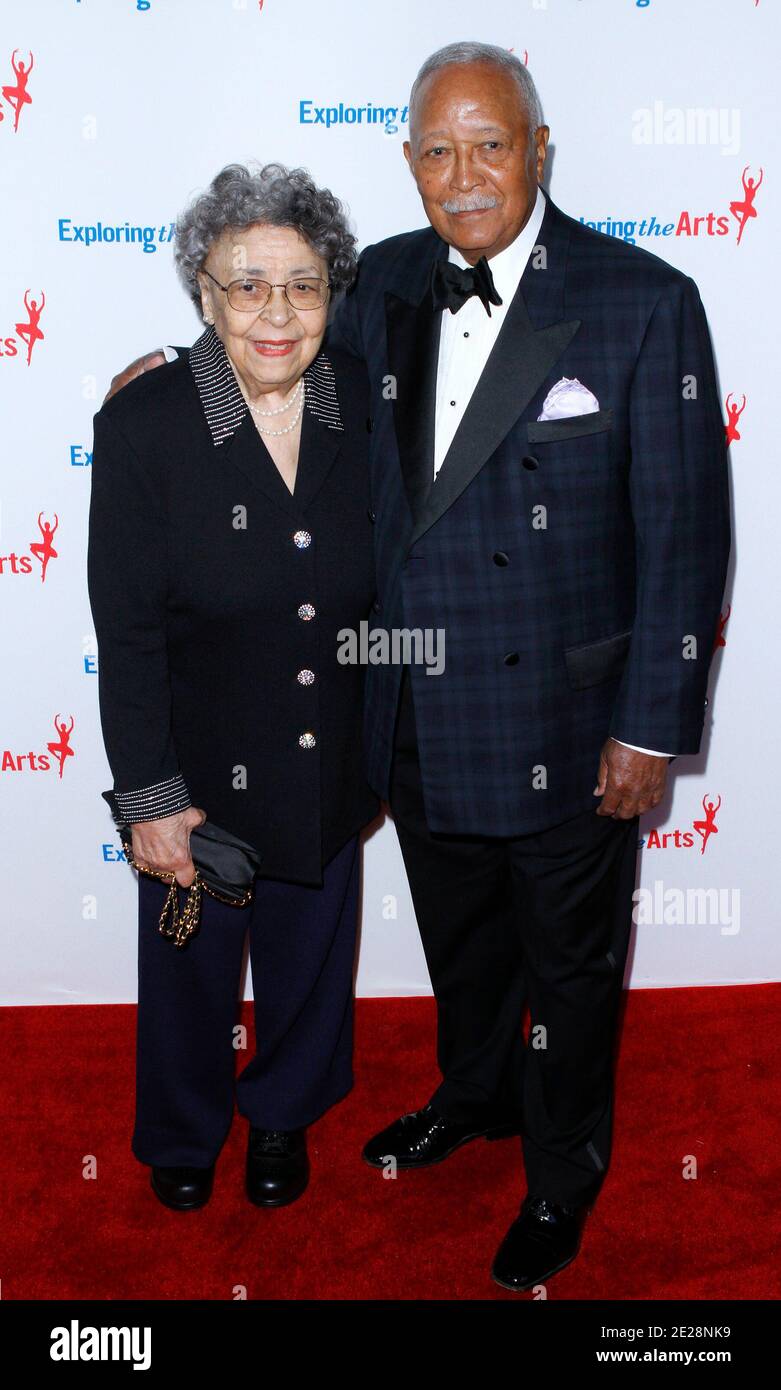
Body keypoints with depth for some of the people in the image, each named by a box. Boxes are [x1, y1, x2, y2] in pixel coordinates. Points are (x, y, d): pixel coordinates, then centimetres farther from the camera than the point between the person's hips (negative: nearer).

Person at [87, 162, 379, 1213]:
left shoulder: (369, 406, -10)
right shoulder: (142, 424, -19)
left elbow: (388, 581, 2)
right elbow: (127, 633, -15)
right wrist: (151, 799, -13)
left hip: (330, 762, 3)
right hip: (203, 764, -2)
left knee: (310, 956, 22)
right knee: (190, 963, 20)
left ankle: (284, 1117, 53)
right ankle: (182, 1137, 50)